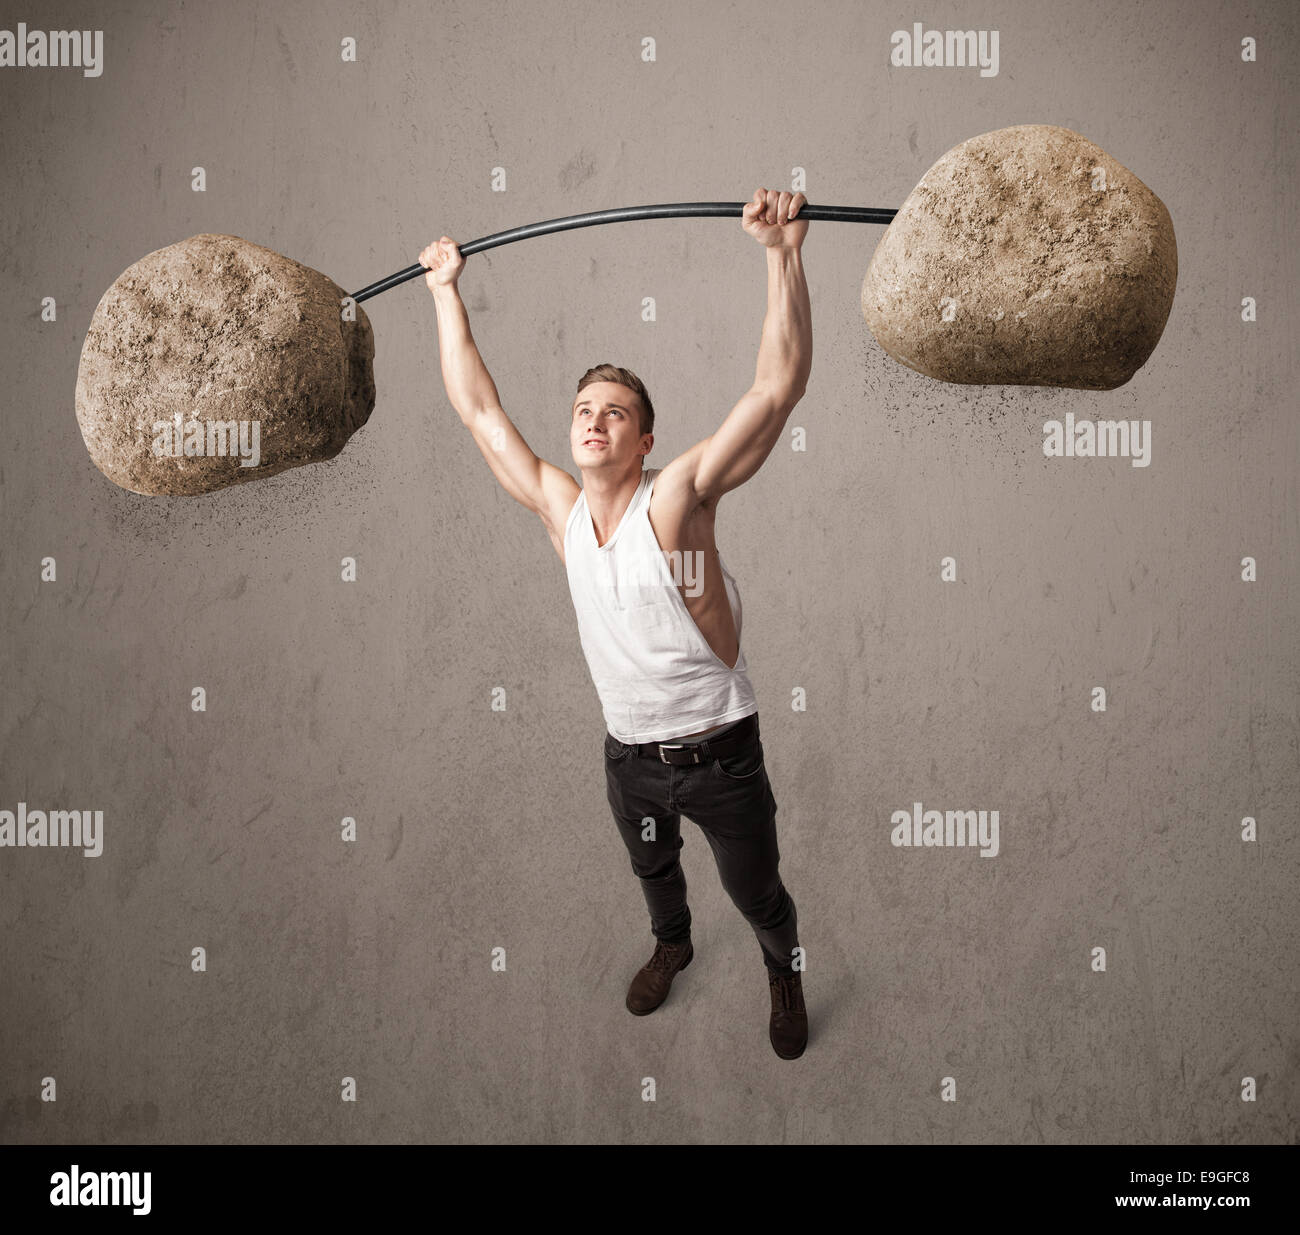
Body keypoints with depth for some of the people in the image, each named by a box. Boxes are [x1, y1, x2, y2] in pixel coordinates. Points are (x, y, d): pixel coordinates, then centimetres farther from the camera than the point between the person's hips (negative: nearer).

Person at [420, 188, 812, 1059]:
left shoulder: (676, 499, -20)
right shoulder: (559, 510, -7)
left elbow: (778, 387, -30)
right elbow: (479, 407, 0)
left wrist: (783, 253, -38)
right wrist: (447, 290, 3)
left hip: (720, 753, -4)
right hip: (631, 755, 4)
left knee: (758, 895, 16)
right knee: (653, 870, 30)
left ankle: (786, 974, 48)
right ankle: (672, 946, 62)